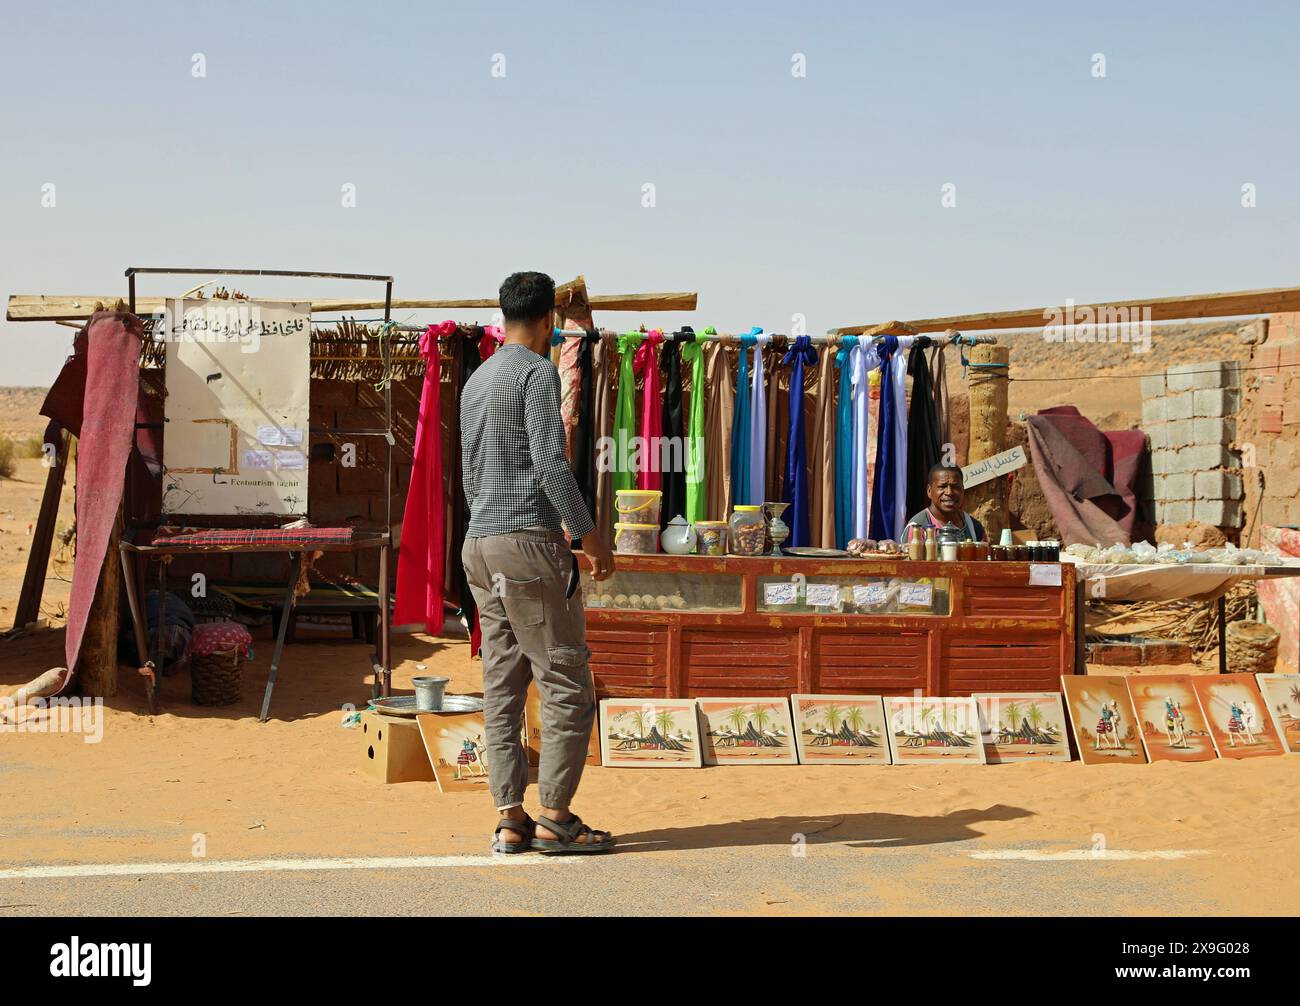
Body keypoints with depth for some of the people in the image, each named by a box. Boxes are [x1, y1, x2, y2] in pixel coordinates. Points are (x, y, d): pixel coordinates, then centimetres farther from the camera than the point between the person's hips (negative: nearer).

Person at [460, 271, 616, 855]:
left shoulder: (476, 380, 19)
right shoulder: (538, 372, -8)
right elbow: (550, 462, -17)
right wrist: (590, 537, -13)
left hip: (480, 543, 9)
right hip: (530, 542, -9)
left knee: (503, 685, 7)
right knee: (566, 681, -3)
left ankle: (510, 819, 7)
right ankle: (554, 816, -3)